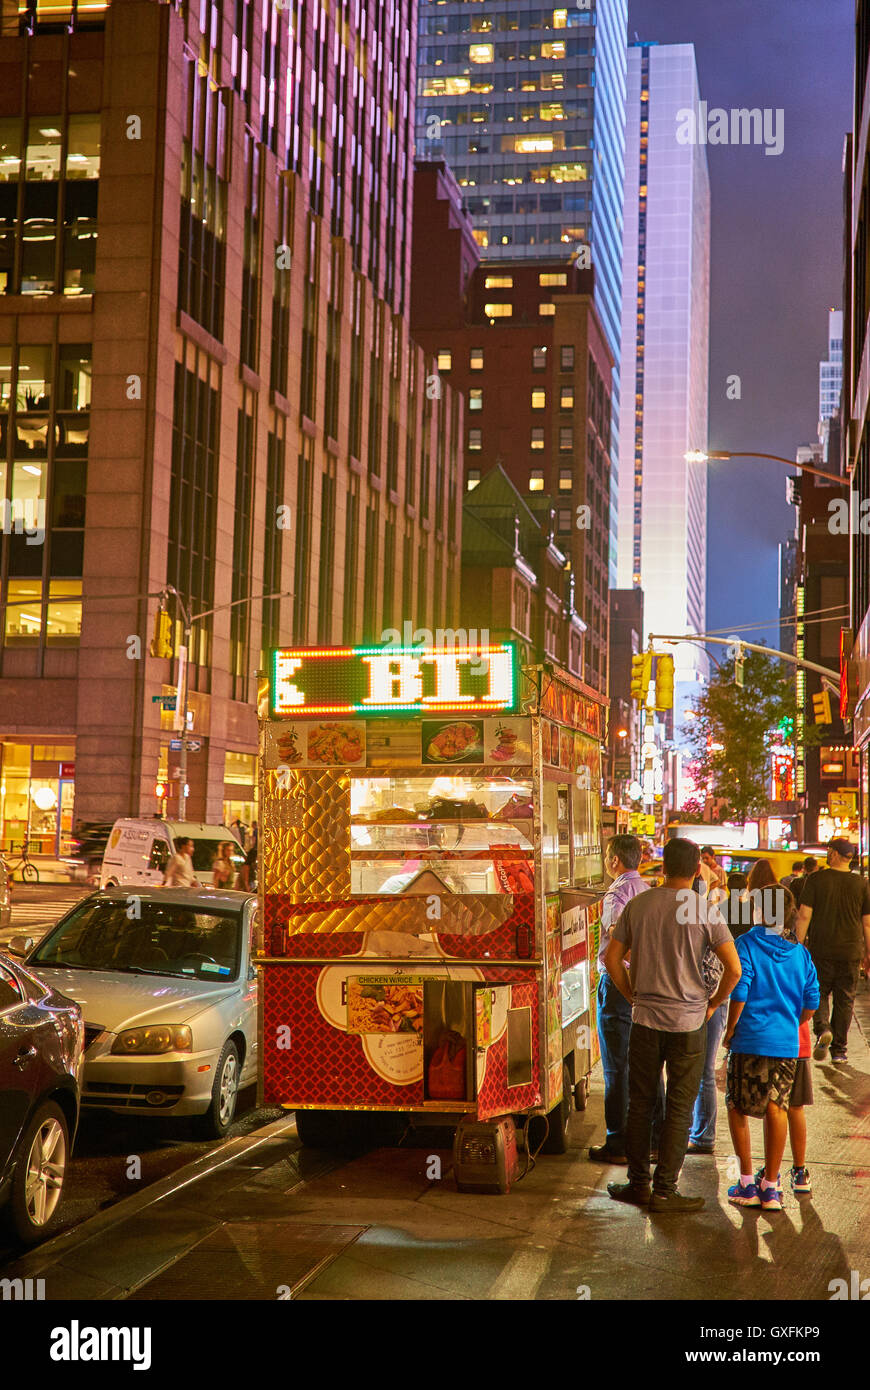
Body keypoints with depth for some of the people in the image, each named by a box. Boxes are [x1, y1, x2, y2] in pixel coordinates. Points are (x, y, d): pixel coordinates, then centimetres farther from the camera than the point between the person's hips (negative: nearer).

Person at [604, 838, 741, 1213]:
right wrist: (713, 1003, 2)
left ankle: (638, 1184, 20)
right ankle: (664, 1190, 8)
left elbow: (612, 959, 2)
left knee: (640, 1104, 13)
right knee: (679, 1108, 5)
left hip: (645, 1018, 3)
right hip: (689, 1022, -3)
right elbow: (734, 968, -13)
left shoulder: (638, 905, 0)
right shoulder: (705, 910, -9)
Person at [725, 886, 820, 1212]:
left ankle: (747, 1184, 10)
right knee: (777, 1109, 8)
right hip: (787, 1044, 4)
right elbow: (811, 1002, 5)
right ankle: (771, 1187, 10)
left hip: (750, 1040, -3)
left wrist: (729, 1031, -2)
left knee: (737, 1108, 10)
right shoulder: (800, 952, 5)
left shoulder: (747, 944, -8)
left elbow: (739, 992, -14)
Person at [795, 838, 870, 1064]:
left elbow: (804, 915, -8)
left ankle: (822, 1029, -13)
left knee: (819, 992, 13)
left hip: (821, 949, -1)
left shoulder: (816, 880, -4)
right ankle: (839, 1049, 11)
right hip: (850, 950, 1)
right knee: (844, 999, 9)